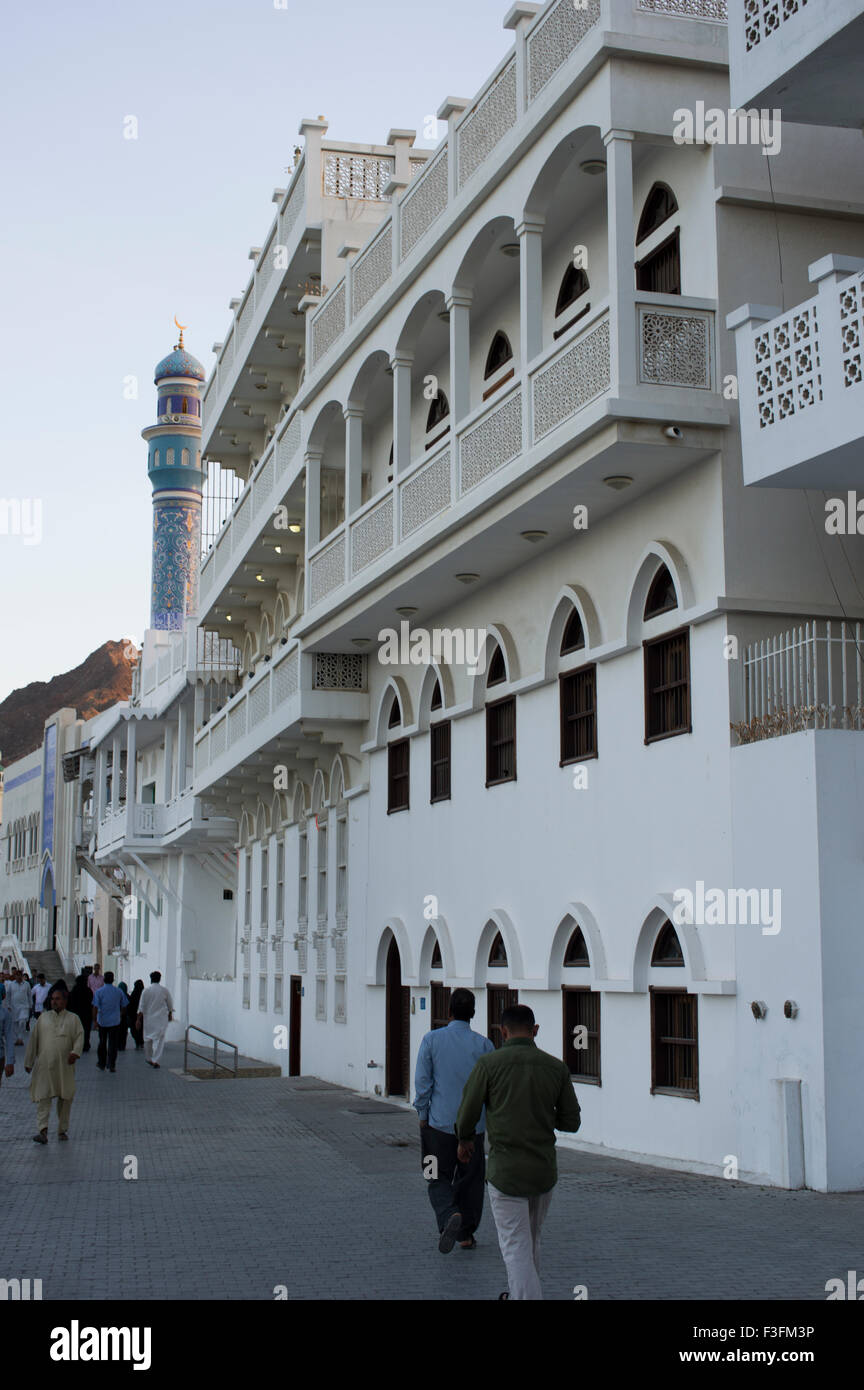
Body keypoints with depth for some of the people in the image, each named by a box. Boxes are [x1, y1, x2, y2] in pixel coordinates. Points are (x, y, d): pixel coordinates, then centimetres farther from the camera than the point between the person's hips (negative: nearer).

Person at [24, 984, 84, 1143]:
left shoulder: (73, 1019, 9)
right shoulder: (43, 1017, 13)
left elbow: (80, 1036, -1)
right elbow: (34, 1039, 14)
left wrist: (75, 1052, -20)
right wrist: (29, 1061, 12)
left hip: (65, 1065, 0)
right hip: (44, 1064, 0)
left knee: (65, 1098, 5)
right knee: (43, 1097, -11)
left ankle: (63, 1129, 18)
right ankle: (43, 1131, -18)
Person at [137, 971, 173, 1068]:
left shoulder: (146, 990, -7)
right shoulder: (164, 990, -3)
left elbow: (141, 1007, -6)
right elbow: (170, 1004, 8)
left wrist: (139, 1019, 0)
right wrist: (170, 1014, 25)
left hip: (149, 1018, 0)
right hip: (161, 1019, 0)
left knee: (148, 1039, 15)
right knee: (159, 1039, 2)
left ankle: (148, 1059, 26)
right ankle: (155, 1060, -6)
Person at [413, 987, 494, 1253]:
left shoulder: (432, 1039, -4)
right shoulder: (483, 1044, -3)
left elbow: (422, 1081, -5)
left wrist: (422, 1114, 5)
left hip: (440, 1122, -1)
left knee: (439, 1179, 7)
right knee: (470, 1179, 14)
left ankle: (449, 1215, -19)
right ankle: (466, 1234, 19)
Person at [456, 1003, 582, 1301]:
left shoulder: (489, 1064, -9)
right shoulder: (557, 1068, -1)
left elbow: (467, 1116, -4)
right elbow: (571, 1122, 3)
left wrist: (464, 1140, 17)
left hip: (506, 1172, -4)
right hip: (545, 1170, 4)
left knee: (516, 1249, 0)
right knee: (531, 1238, 25)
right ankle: (520, 1294, 41)